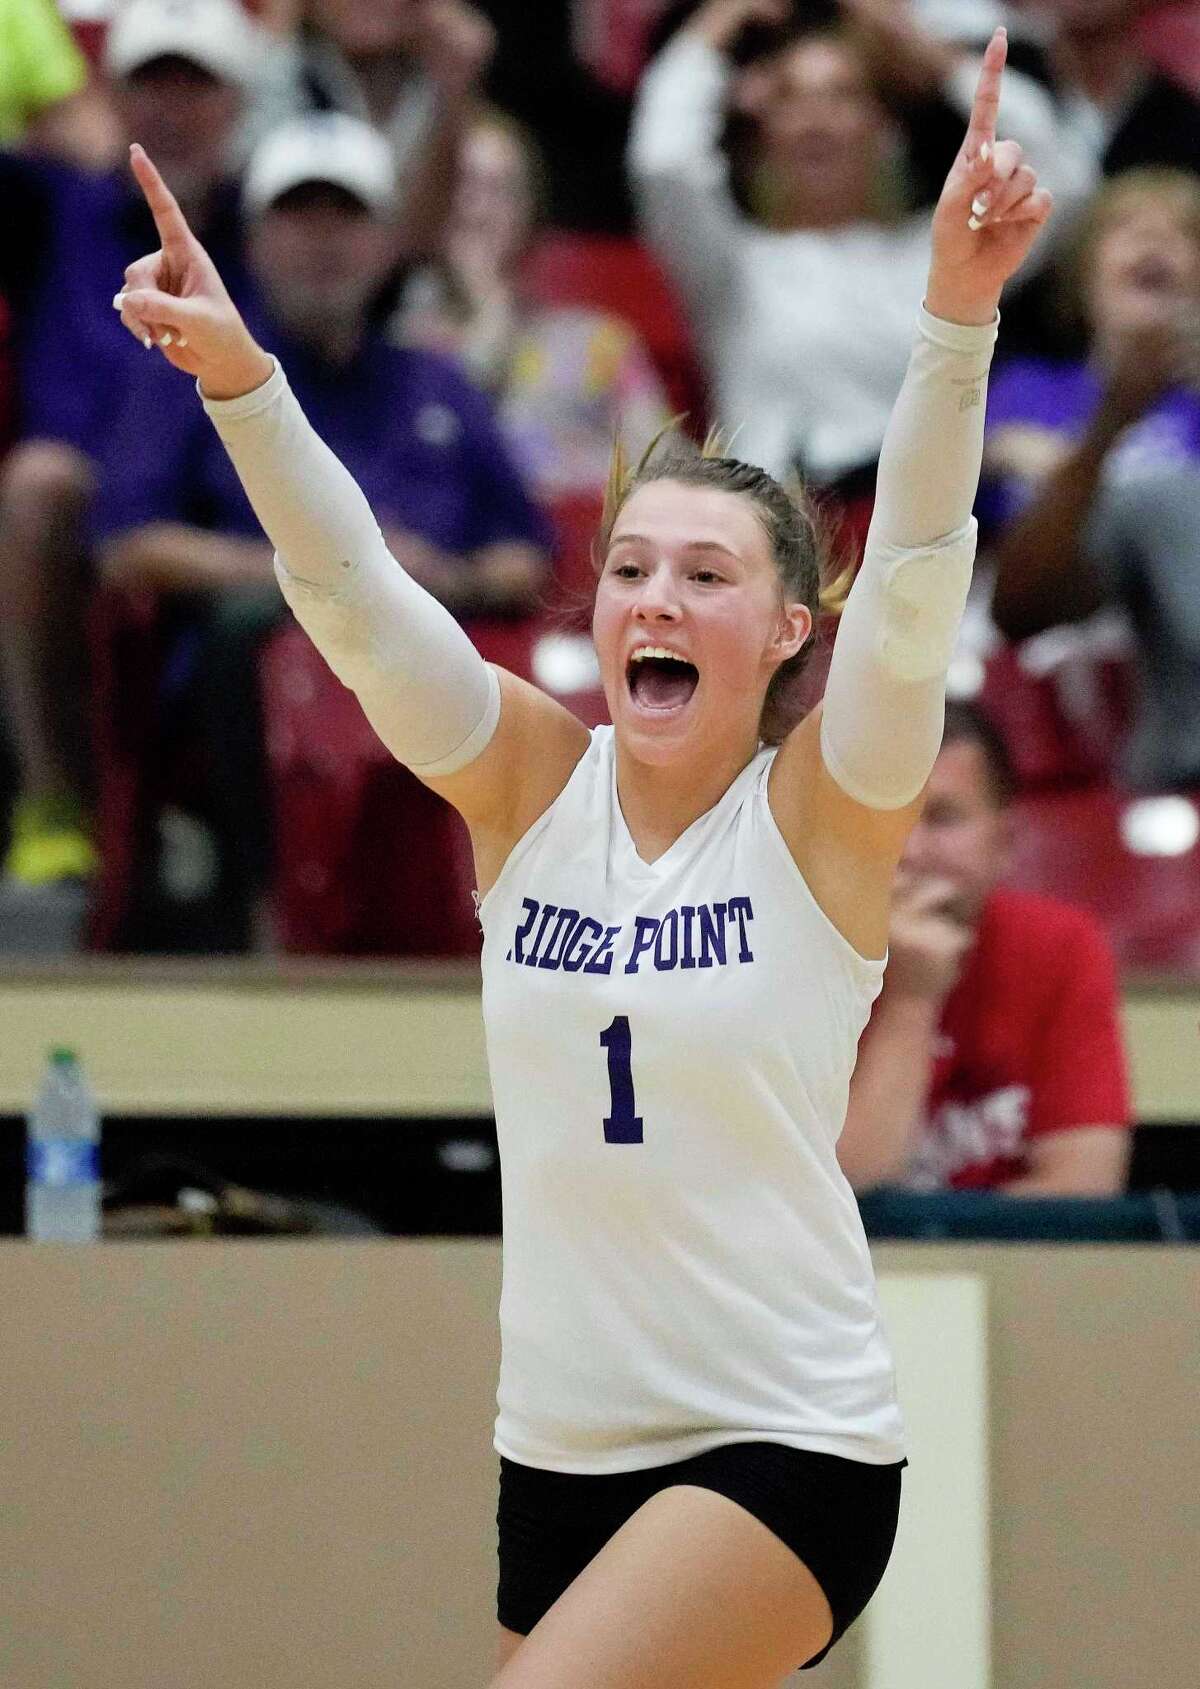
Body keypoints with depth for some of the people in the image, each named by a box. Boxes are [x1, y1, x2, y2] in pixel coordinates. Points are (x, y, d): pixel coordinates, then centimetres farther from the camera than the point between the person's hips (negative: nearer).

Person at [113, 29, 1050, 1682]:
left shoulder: (824, 808, -7)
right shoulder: (532, 783, 2)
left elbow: (915, 579, -22)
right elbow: (352, 593, -10)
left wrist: (956, 315, -37)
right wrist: (237, 377, -27)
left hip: (784, 1448, -5)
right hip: (560, 1448, 5)